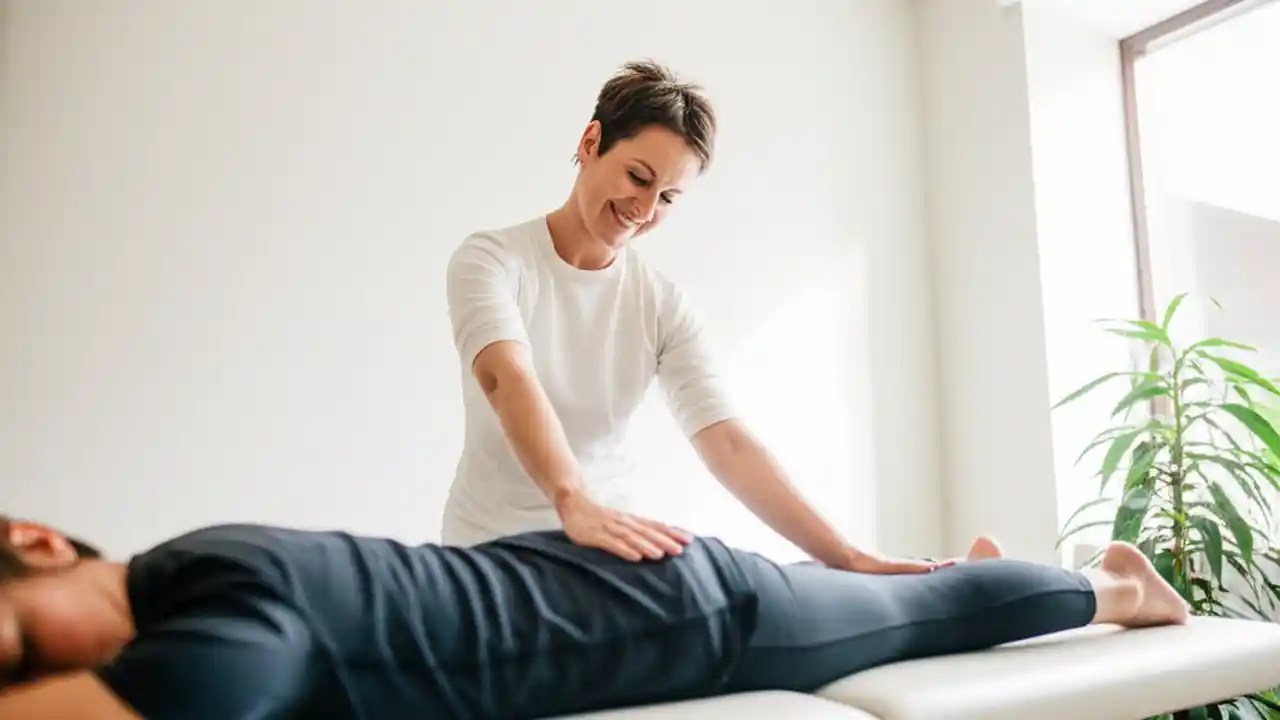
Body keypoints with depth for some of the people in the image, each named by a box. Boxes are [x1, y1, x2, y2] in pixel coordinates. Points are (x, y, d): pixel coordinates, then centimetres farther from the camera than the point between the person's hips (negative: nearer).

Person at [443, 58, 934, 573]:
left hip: (605, 545, 2)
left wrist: (848, 557, -24)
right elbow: (507, 378, -31)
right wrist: (574, 504, -48)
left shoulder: (664, 305, -4)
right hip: (491, 545, -1)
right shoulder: (491, 259, -12)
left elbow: (729, 443, -13)